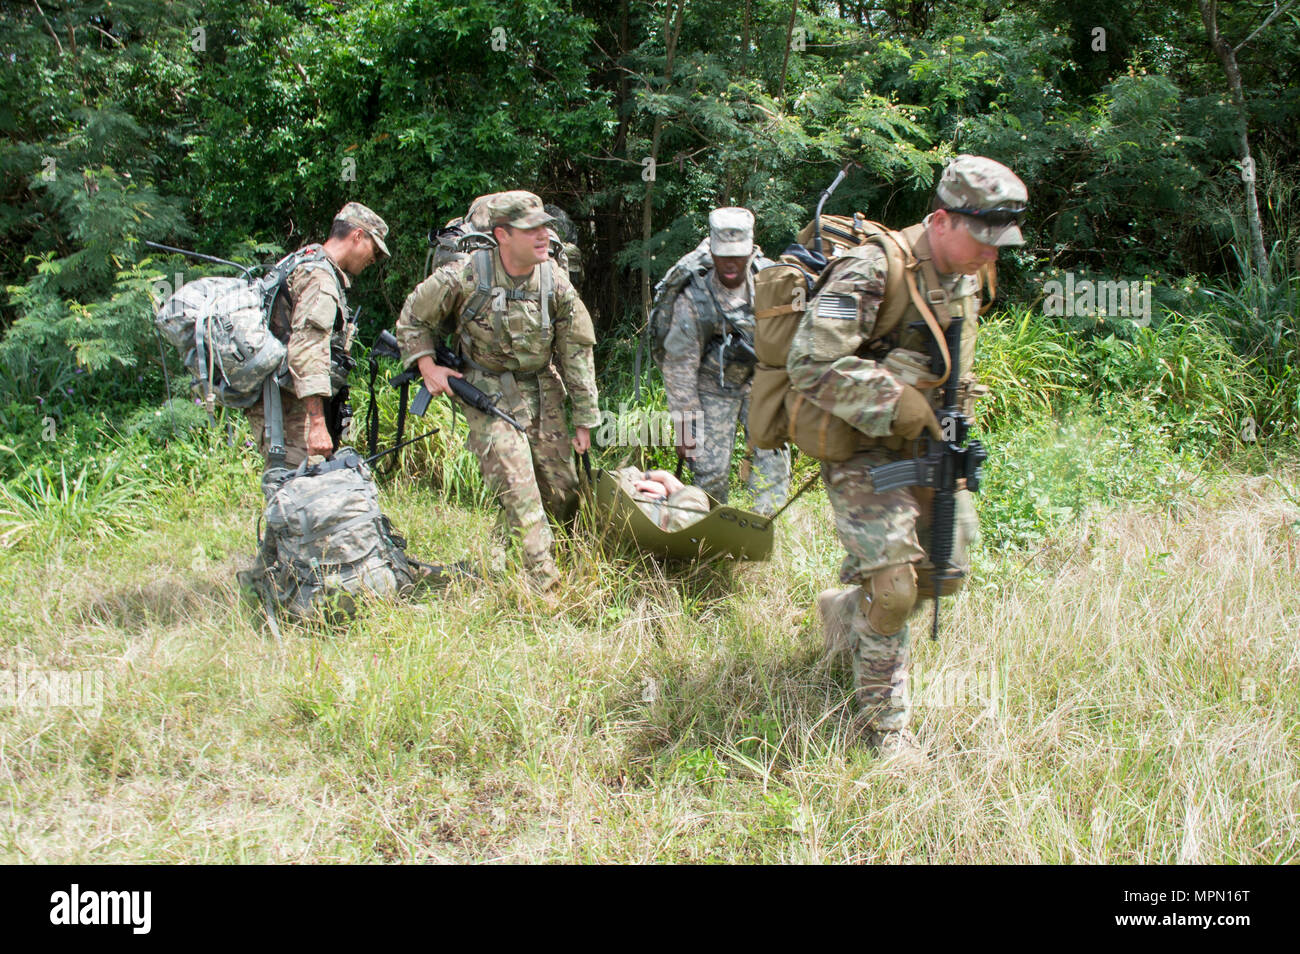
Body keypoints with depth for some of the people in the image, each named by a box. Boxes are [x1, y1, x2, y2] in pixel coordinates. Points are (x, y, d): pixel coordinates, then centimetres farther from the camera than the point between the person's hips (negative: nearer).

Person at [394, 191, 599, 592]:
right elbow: (413, 318, 1)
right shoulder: (464, 277, -16)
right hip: (487, 394, -4)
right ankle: (544, 582, -12)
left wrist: (584, 419, 2)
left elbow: (577, 352, 1)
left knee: (563, 490, 5)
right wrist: (426, 365, -10)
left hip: (542, 393, 4)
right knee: (517, 489, -16)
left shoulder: (556, 283, -7)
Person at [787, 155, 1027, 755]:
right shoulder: (874, 273, -22)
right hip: (865, 451, -8)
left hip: (926, 448, 8)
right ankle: (885, 725, 5)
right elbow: (810, 365, -29)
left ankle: (843, 612, 40)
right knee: (893, 589, -13)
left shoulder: (965, 278, 6)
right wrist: (894, 404, -26)